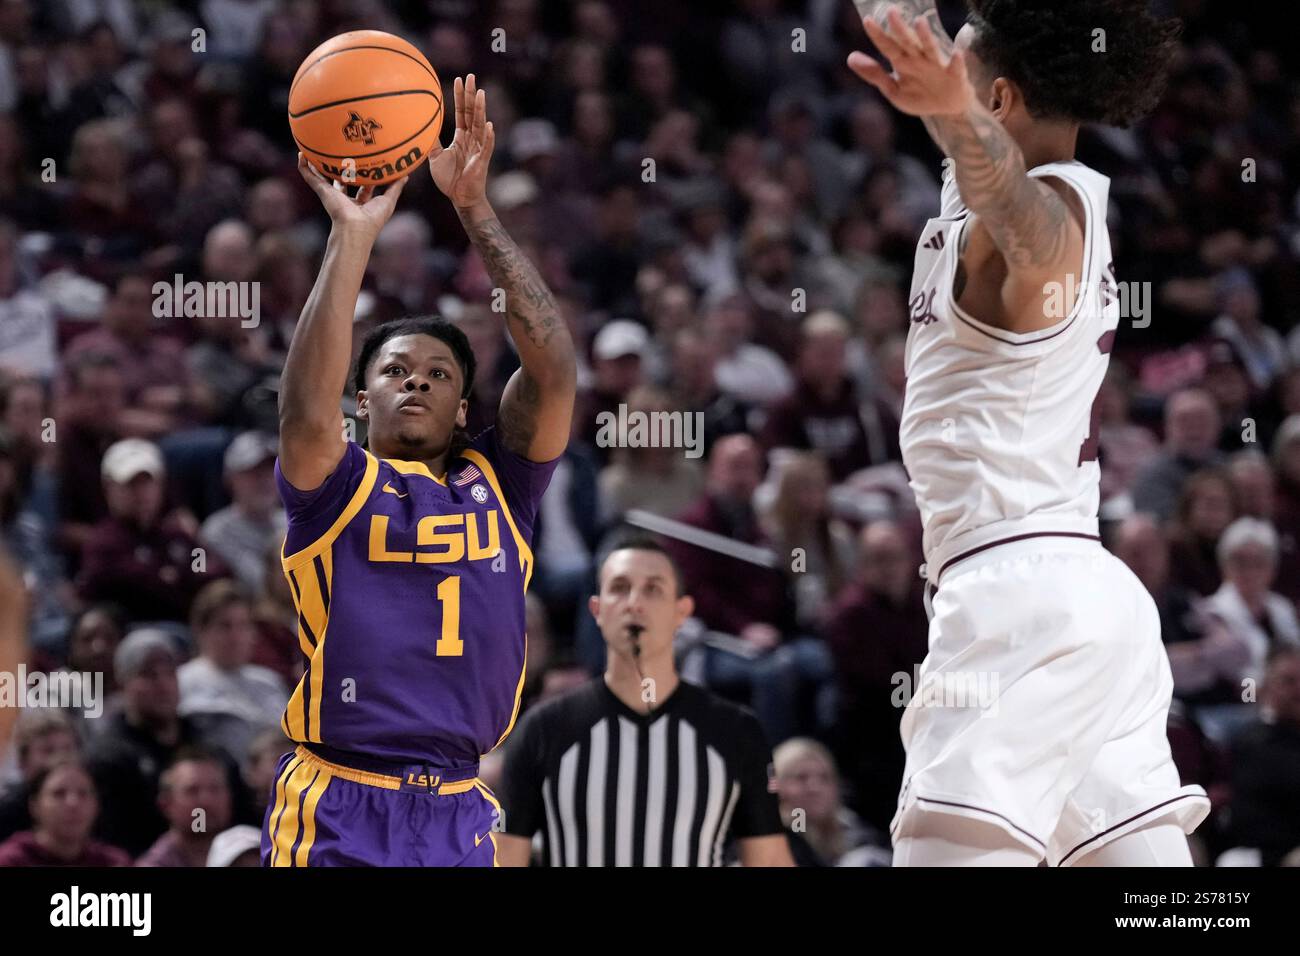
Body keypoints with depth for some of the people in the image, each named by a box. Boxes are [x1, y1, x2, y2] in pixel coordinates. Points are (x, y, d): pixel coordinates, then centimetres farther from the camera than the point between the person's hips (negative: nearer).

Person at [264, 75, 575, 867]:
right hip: (336, 818, -3)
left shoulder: (498, 485, 10)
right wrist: (354, 236, -20)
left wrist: (477, 212, -8)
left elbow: (553, 368, -2)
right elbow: (309, 410, -18)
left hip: (458, 817, 3)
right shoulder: (335, 488, 3)